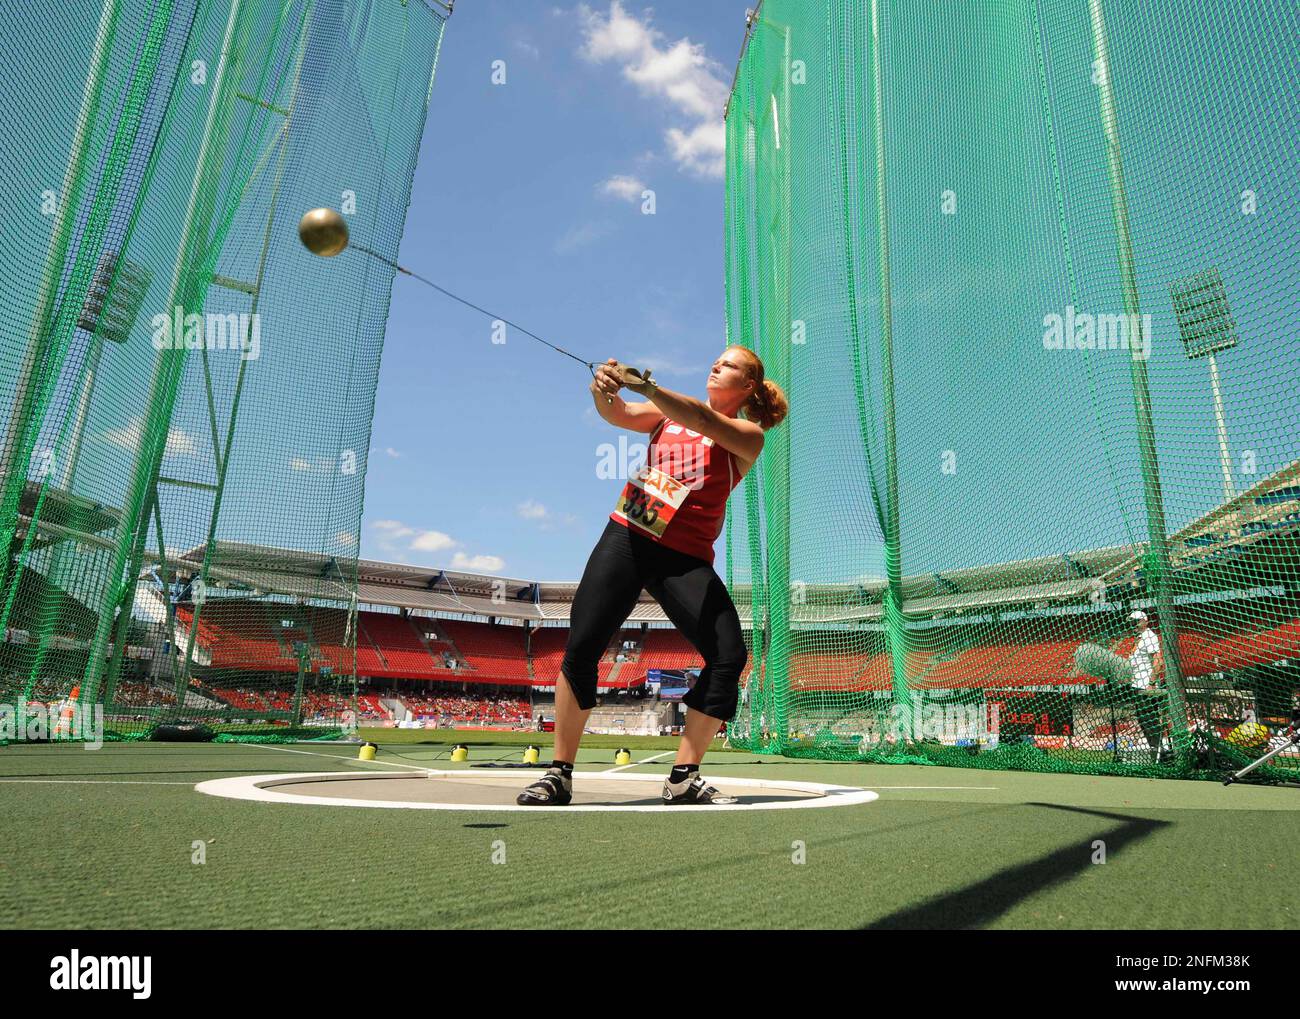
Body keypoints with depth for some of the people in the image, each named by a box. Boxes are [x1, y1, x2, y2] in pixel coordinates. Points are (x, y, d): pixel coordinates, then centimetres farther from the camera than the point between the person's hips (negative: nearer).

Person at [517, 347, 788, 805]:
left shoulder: (748, 436, 3)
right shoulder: (669, 411, 15)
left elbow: (703, 420, -17)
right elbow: (617, 415, -2)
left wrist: (643, 385, -29)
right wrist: (603, 390, -25)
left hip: (685, 557, -1)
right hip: (625, 538, 2)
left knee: (729, 656, -15)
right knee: (580, 647, -8)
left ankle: (683, 778, 0)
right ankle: (559, 775, 5)